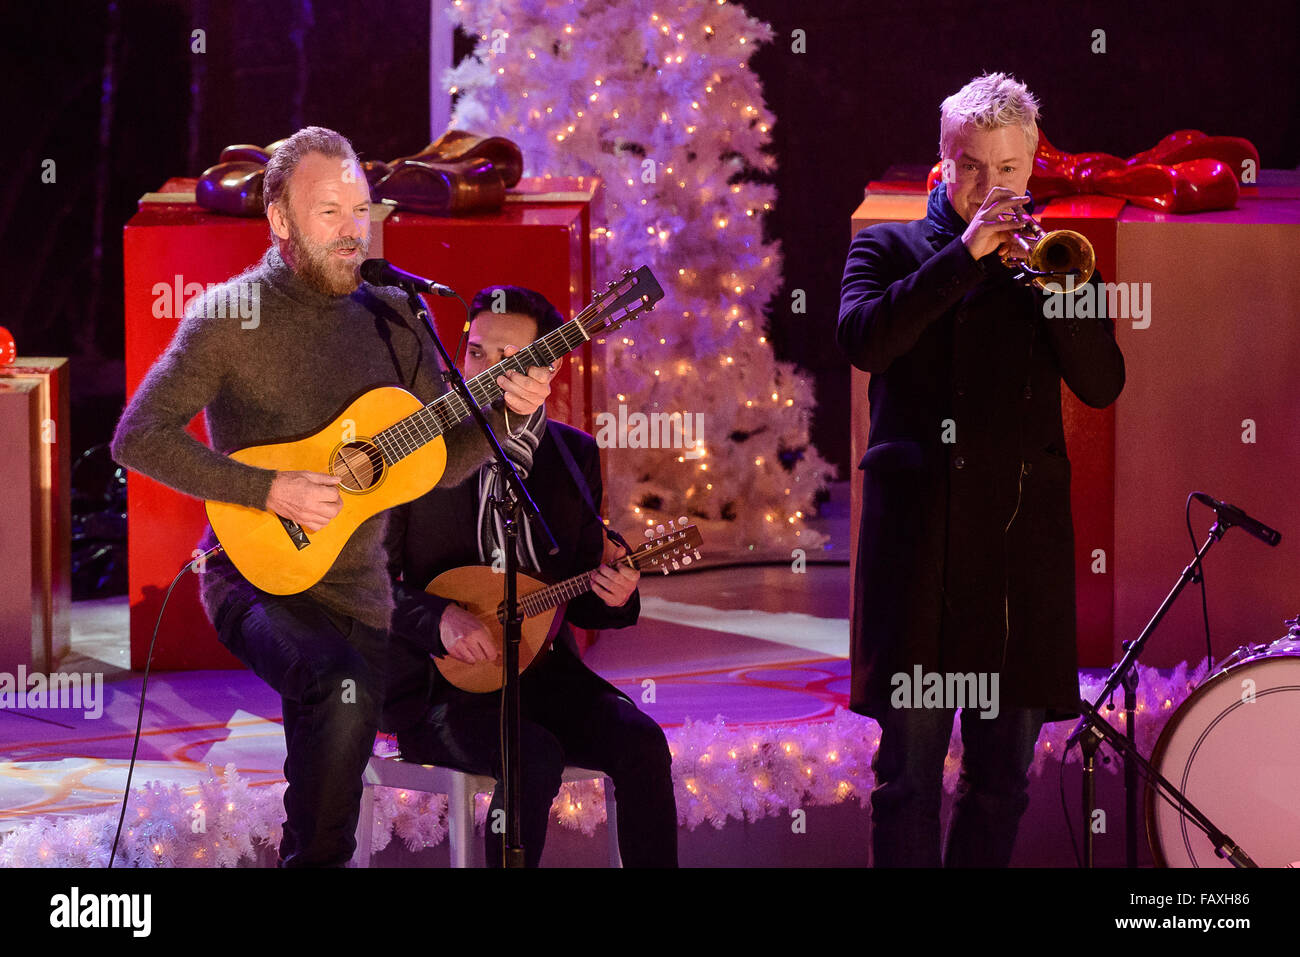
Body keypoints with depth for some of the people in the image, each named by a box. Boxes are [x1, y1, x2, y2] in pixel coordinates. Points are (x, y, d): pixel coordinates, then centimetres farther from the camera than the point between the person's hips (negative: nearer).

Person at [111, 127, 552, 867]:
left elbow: (440, 461, 8)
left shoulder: (391, 319, 6)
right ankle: (315, 858, -15)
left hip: (357, 592, 6)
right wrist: (269, 490, -21)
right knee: (342, 692, -32)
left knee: (335, 772, 4)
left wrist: (506, 414, -12)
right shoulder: (232, 317, -9)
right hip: (258, 576, -5)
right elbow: (138, 437, -15)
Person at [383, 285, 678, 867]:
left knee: (640, 742, -22)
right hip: (436, 682, -4)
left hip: (542, 667, 4)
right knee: (536, 758, -31)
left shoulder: (574, 455, 10)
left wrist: (614, 596, -8)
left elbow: (577, 599, 15)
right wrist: (441, 618, -22)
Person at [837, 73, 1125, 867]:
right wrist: (967, 254, -12)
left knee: (1005, 768, 5)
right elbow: (864, 341, -10)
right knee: (910, 764, -4)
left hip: (1023, 532, 2)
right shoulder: (890, 249, 11)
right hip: (919, 527, -2)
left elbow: (1102, 384, 3)